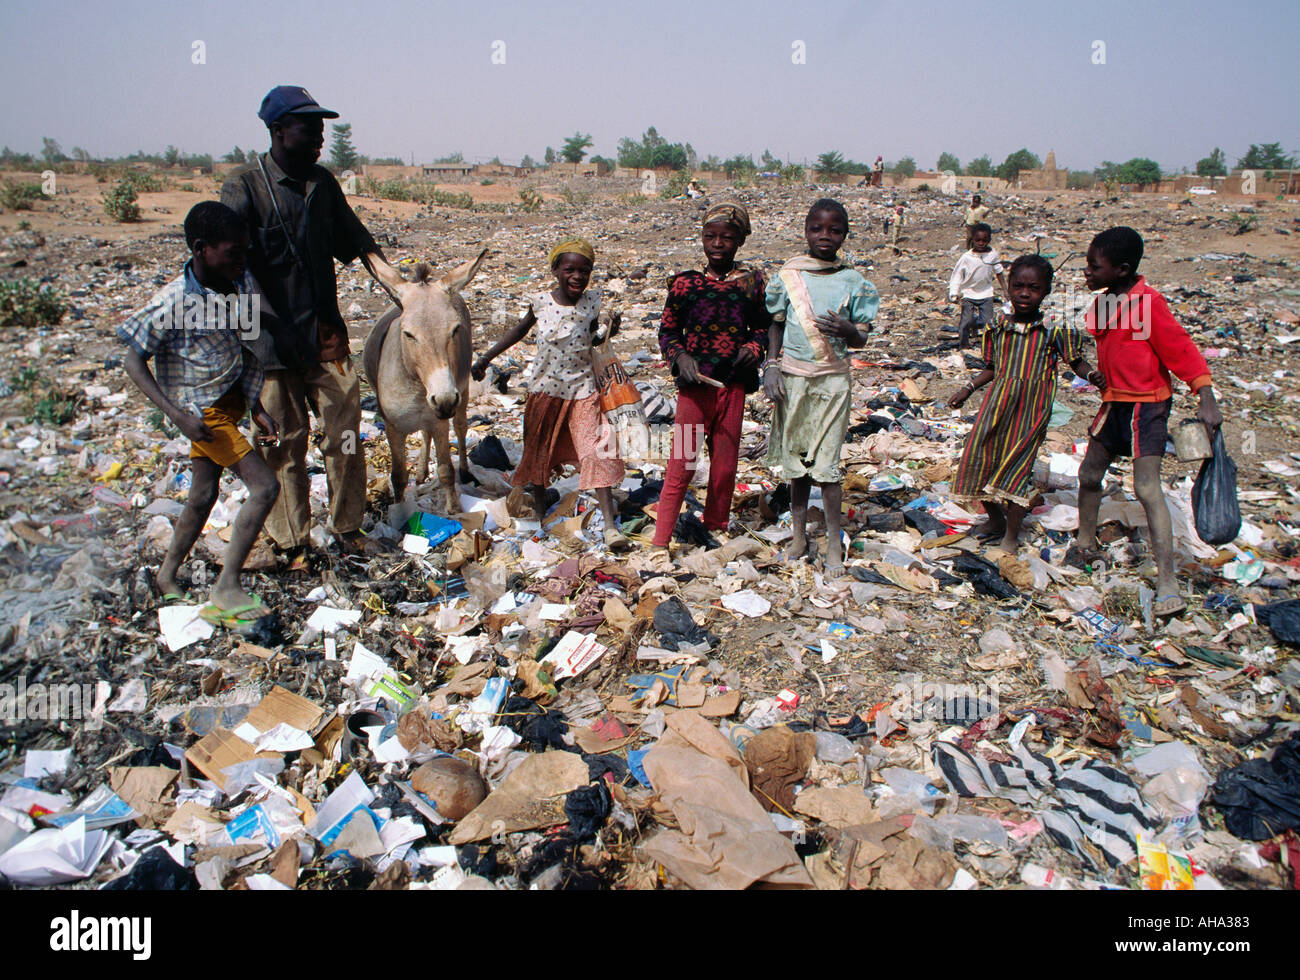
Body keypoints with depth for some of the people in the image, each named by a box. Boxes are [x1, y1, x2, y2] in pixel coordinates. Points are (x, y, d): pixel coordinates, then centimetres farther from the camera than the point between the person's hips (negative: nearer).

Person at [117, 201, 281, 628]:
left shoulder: (242, 282, -5)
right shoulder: (173, 303, -23)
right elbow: (134, 362, -15)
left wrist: (257, 408, 7)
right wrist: (178, 415, -23)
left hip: (232, 395, 7)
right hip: (204, 408, -7)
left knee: (203, 494, 16)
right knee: (264, 486, -15)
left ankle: (167, 575, 36)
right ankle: (226, 593, -7)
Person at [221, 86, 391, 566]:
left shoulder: (323, 183, 9)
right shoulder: (244, 186, -7)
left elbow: (359, 244, 16)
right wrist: (274, 331, -18)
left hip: (327, 332, 5)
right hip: (273, 340, -4)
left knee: (345, 433, 7)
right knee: (284, 443, 5)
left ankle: (349, 527, 22)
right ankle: (291, 543, 17)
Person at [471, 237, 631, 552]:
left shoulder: (592, 301, -6)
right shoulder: (540, 302, -8)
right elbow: (519, 330, 9)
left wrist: (608, 332, -13)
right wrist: (486, 359, 9)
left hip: (581, 388, -1)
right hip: (544, 387, 1)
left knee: (596, 452, -13)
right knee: (538, 452, 13)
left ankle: (610, 527, -13)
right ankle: (540, 516, 34)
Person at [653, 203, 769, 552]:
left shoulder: (753, 282, 2)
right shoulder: (686, 283, -2)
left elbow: (763, 326, 14)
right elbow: (668, 330, 6)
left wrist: (754, 347, -6)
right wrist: (680, 356, -12)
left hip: (734, 385, 2)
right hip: (695, 383, -2)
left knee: (725, 465, 11)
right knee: (681, 464, -2)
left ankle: (716, 529, 32)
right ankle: (661, 541, 7)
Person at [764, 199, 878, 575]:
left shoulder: (853, 282, -2)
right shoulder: (789, 275, 0)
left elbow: (862, 338, 1)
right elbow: (776, 325, 7)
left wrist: (847, 330, -21)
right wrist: (771, 366, -4)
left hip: (833, 379, -1)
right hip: (792, 377, 2)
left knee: (826, 463, -2)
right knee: (795, 458, 9)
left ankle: (834, 544, 11)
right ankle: (800, 536, 23)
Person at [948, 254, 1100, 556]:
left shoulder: (1055, 328, -6)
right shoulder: (998, 325, 5)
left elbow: (1076, 361, 0)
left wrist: (1092, 375, -20)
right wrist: (968, 388, 7)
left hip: (1032, 406, -4)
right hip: (998, 400, 4)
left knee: (1016, 464, -5)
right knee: (979, 455, 4)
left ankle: (1011, 534, 9)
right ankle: (995, 519, 28)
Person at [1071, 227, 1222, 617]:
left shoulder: (1149, 302, -19)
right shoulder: (1104, 303, 5)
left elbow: (1181, 349, -20)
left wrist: (1206, 398, -26)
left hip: (1147, 404, -8)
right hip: (1115, 401, 8)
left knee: (1147, 488, -14)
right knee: (1089, 474, 16)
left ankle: (1167, 582, -11)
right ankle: (1086, 543, 39)